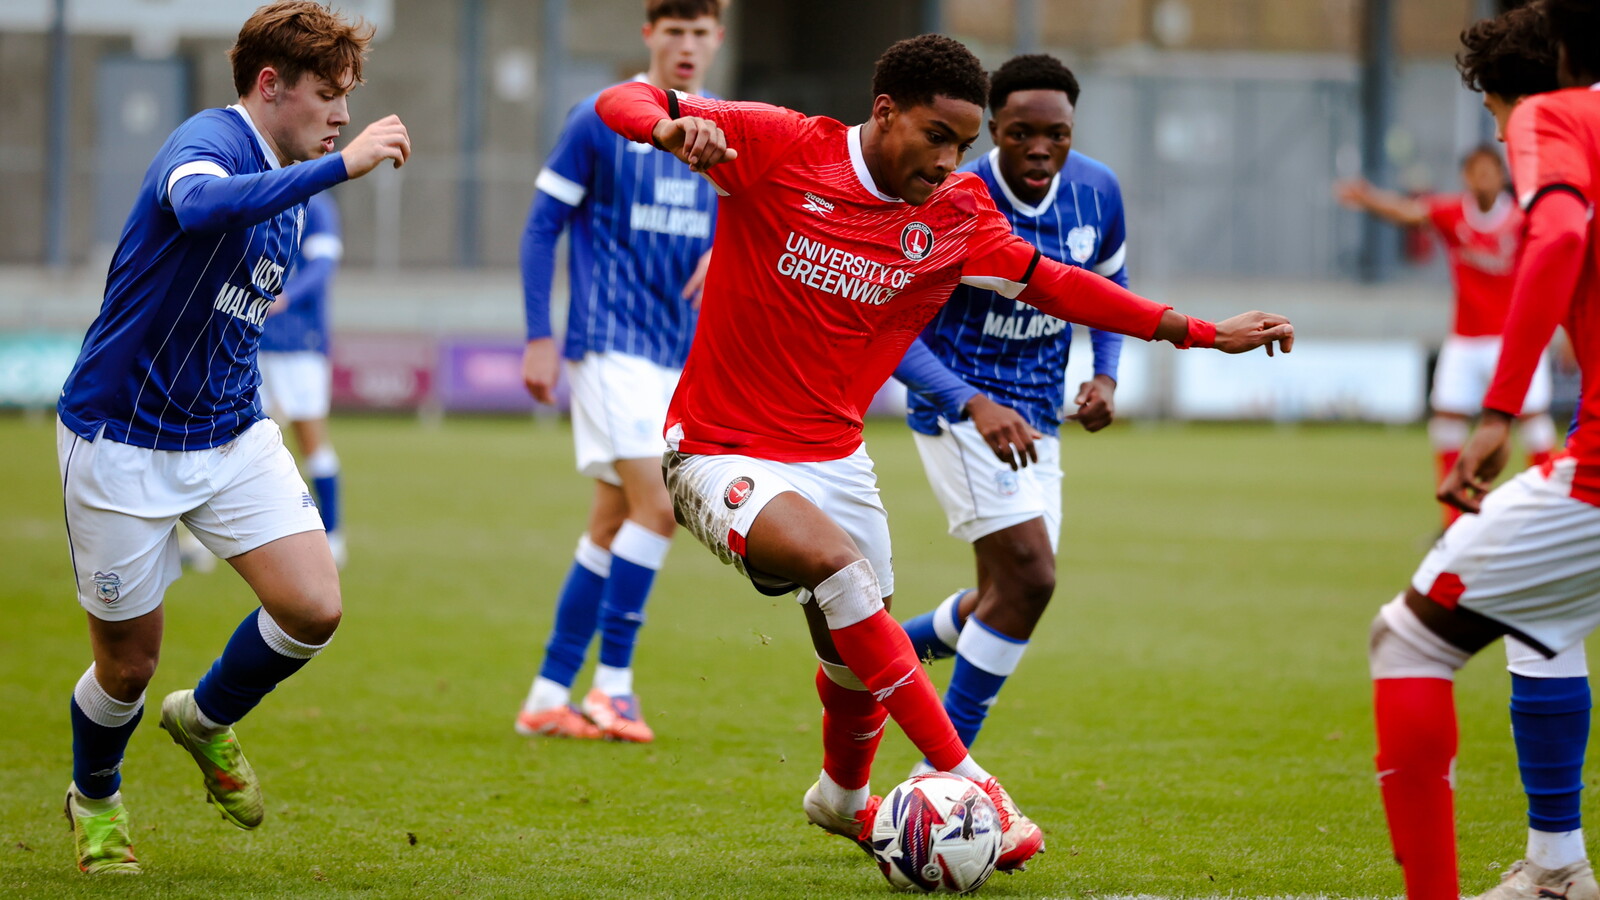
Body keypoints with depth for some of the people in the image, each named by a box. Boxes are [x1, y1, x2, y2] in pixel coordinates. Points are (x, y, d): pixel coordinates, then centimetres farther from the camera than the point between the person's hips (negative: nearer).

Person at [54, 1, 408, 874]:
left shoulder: (288, 185, 8)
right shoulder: (209, 142, -19)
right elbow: (200, 206, -47)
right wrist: (343, 165, -49)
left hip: (231, 433, 7)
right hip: (122, 437, -7)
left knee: (313, 608, -11)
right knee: (128, 664, 4)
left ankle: (207, 719, 19)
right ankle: (94, 799, 35)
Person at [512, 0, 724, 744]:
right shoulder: (599, 122, -5)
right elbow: (542, 227, -2)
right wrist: (539, 338, -8)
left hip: (684, 353, 6)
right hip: (611, 342, -6)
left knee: (613, 523, 7)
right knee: (656, 506, -17)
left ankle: (548, 697, 12)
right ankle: (612, 683, -9)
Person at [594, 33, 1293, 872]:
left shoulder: (955, 217, 0)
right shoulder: (780, 148, -14)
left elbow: (1054, 284, 10)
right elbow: (624, 104, -14)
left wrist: (1205, 333, 8)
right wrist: (672, 127, -38)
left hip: (833, 457, 6)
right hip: (721, 452, -6)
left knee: (858, 665, 12)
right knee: (833, 560, -31)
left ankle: (844, 798, 47)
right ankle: (966, 783, -26)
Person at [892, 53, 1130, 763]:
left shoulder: (1097, 192, -4)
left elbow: (1110, 287, 15)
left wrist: (1106, 375, -3)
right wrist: (974, 405, -32)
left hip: (1036, 418, 7)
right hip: (959, 409, -7)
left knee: (1011, 598, 10)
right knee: (1029, 579, -18)